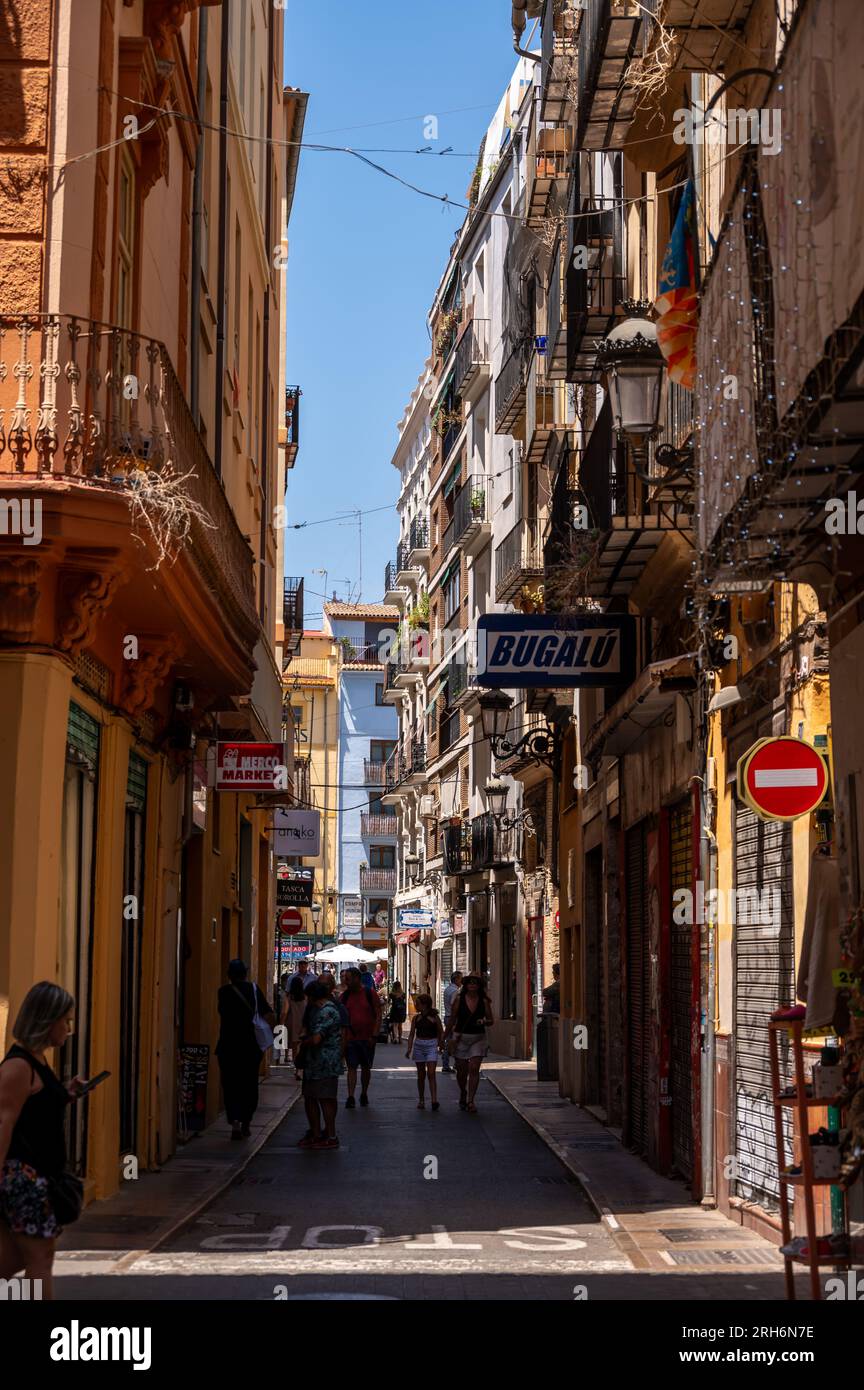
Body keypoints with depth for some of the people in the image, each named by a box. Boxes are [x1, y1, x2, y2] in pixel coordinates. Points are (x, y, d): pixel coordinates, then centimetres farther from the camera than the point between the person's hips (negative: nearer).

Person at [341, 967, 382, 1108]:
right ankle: (350, 1097, -9)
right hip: (350, 1038, 1)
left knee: (366, 1068, 10)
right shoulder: (345, 995, 4)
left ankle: (364, 1094, 25)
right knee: (351, 1067, -5)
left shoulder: (370, 994, -3)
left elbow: (378, 1016, -3)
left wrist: (374, 1035, -10)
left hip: (367, 1038, -1)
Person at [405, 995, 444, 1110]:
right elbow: (412, 1034, 7)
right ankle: (421, 1100, 17)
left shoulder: (434, 1017, -2)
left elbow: (441, 1032, 5)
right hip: (419, 1045, 3)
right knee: (421, 1074, 8)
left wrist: (441, 1045, 0)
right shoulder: (416, 1018, 6)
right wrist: (409, 1048, -2)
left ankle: (434, 1100, -19)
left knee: (431, 1073, -12)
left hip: (431, 1045, -3)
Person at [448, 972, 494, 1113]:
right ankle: (463, 1093, 34)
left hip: (478, 1038, 0)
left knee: (474, 1069, -10)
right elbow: (452, 1019, 1)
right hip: (461, 1037, 0)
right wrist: (452, 1037, -6)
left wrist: (484, 1022, -15)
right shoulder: (459, 999, -2)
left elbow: (491, 1021, 7)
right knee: (462, 1070, 7)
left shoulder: (484, 1001, 1)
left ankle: (470, 1100, -8)